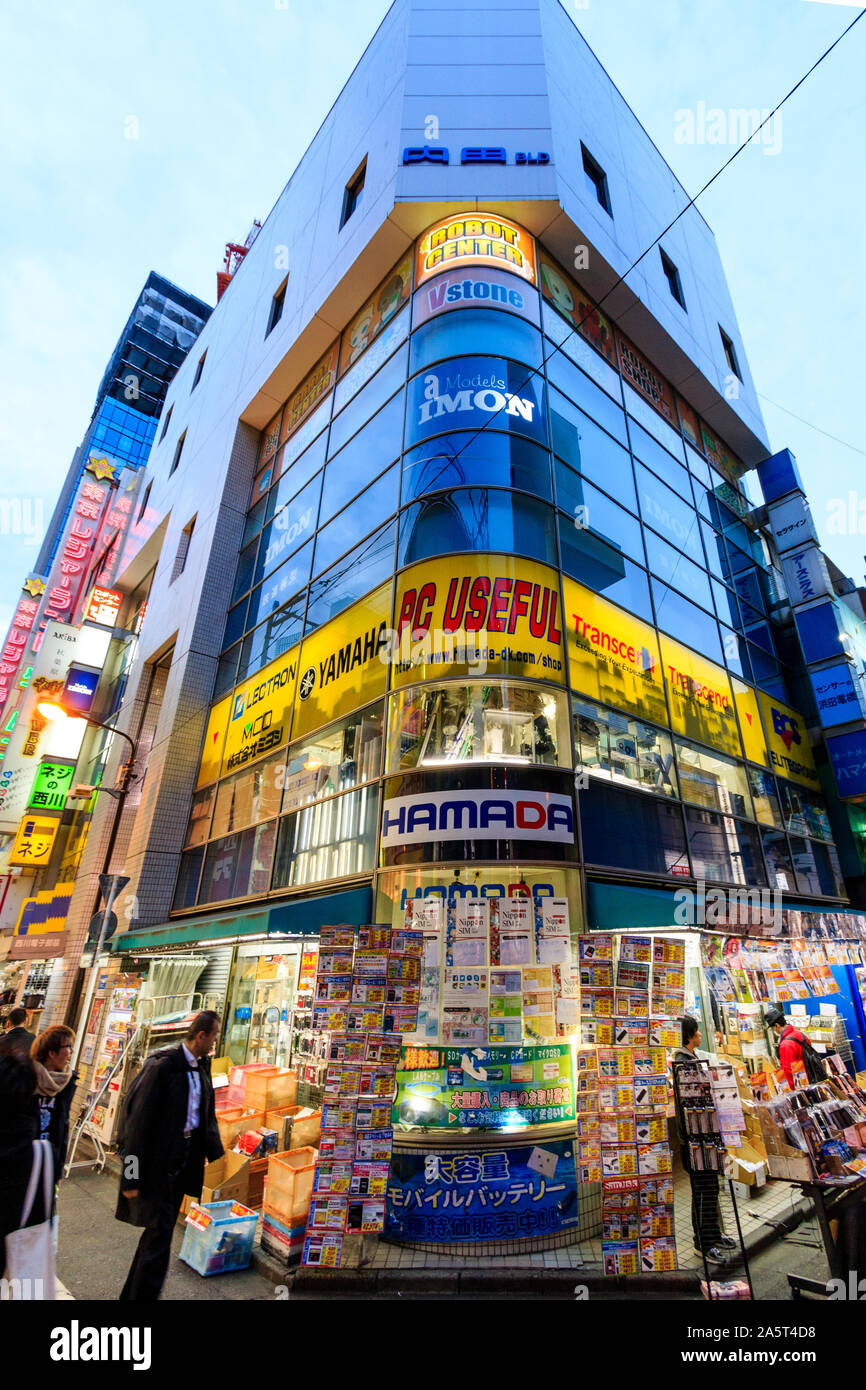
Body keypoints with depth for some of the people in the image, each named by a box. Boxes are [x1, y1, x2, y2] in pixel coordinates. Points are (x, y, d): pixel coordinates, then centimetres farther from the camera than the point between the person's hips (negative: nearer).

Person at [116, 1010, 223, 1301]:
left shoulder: (202, 1068, 3)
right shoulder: (162, 1065, -22)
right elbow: (138, 1119, -19)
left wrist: (217, 1155, 6)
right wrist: (132, 1176, -17)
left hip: (183, 1162, 8)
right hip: (157, 1162, -8)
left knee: (161, 1230, 19)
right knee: (160, 1232, -4)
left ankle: (132, 1294, 37)